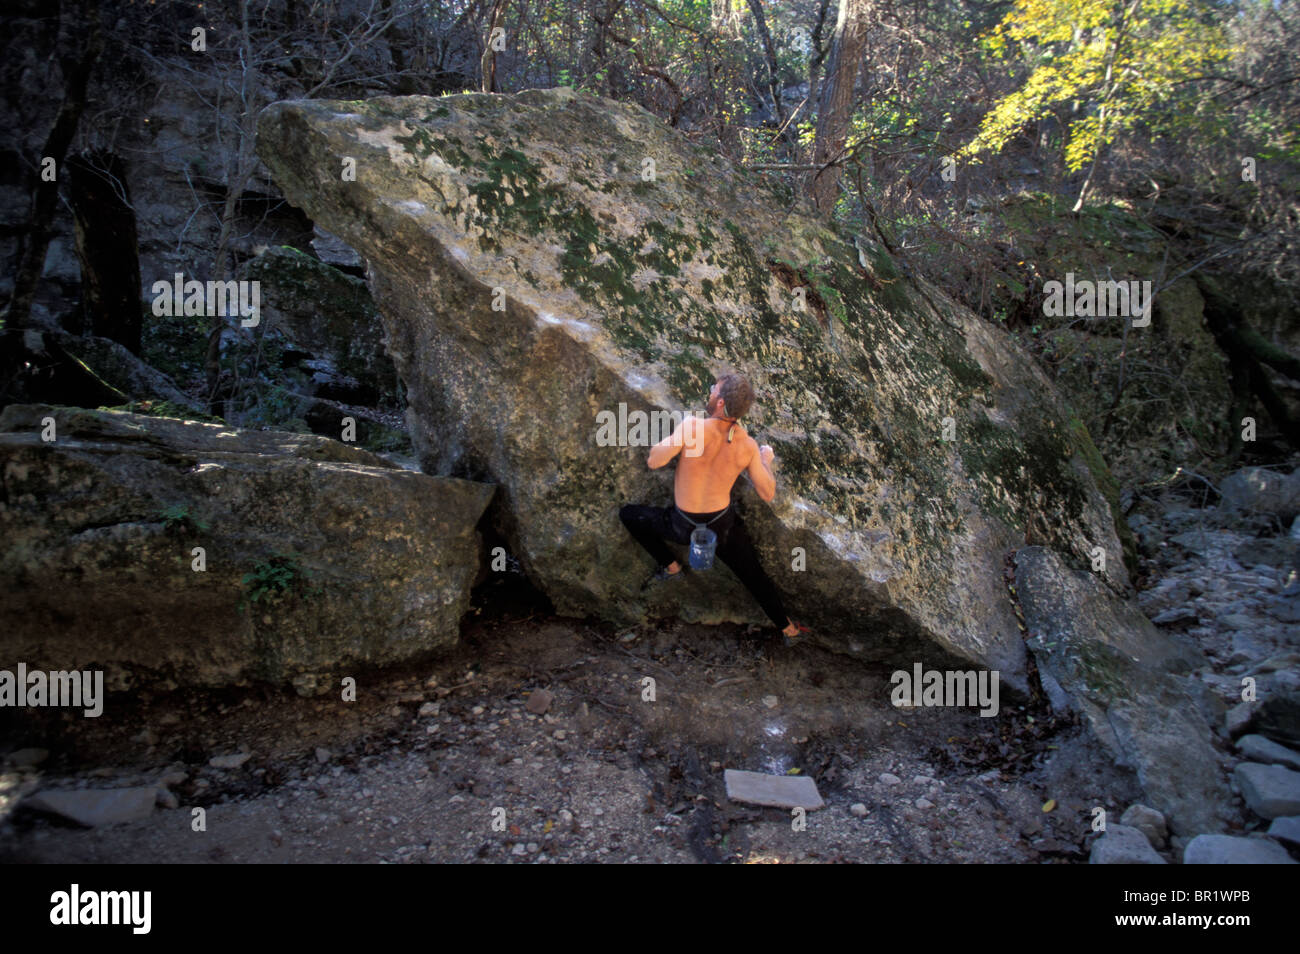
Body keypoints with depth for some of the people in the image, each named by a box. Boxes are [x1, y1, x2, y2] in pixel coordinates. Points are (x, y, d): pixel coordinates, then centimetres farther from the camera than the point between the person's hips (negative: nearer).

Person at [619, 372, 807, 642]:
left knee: (628, 514, 20)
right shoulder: (749, 447, -12)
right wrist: (766, 460, 16)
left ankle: (670, 567, 23)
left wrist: (680, 430, -3)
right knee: (755, 576, 22)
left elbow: (654, 461, -20)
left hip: (684, 527, -3)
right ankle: (788, 628, 30)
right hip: (724, 525, 3)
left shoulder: (693, 426, -25)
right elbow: (768, 494, -3)